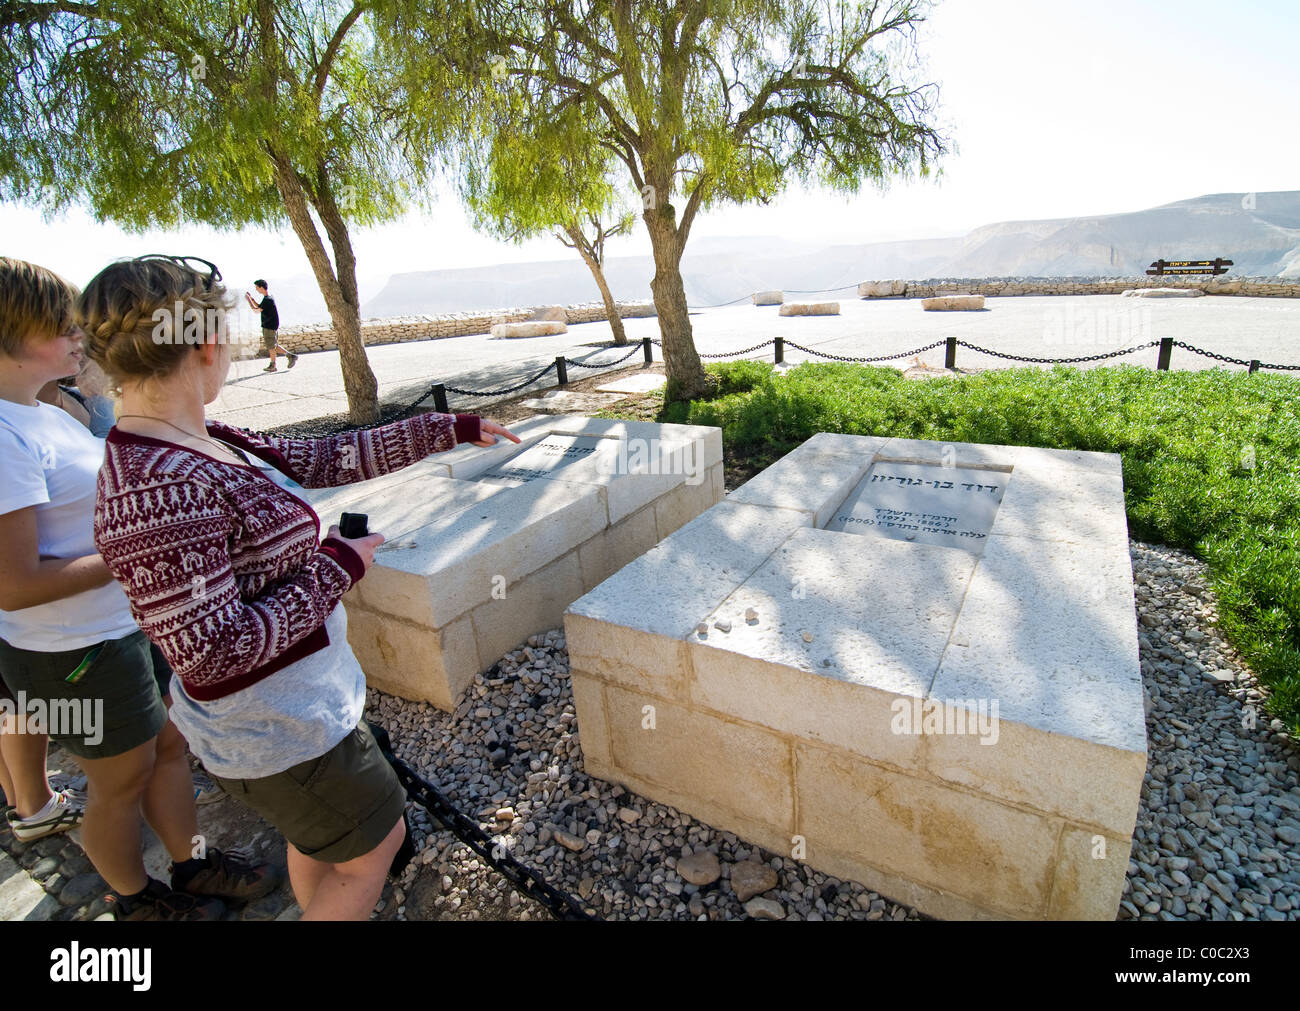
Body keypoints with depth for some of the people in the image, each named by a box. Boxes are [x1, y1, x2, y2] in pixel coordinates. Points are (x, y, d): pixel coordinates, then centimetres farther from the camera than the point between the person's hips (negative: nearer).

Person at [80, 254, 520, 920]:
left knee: (316, 838, 31)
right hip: (274, 727, -9)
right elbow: (213, 650, -30)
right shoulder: (159, 491, -32)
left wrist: (450, 430, 5)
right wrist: (338, 565, -21)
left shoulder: (195, 441, -4)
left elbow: (321, 460, 1)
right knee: (374, 845, 16)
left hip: (294, 704, 9)